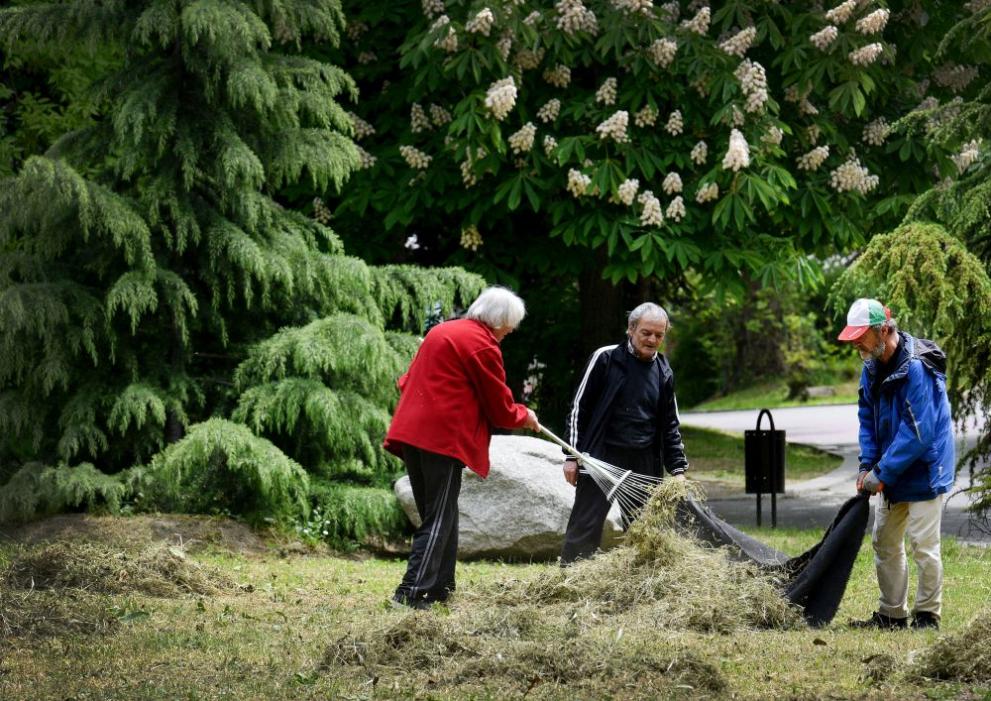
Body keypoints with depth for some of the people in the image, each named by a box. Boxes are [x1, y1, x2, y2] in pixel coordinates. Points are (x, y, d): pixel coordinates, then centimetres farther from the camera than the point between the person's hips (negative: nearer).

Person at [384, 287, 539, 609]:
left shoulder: (440, 332, 19)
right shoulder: (483, 346, -7)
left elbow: (408, 382, 24)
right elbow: (500, 407, -1)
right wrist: (524, 416, 18)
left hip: (410, 431, 8)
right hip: (444, 437, -8)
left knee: (437, 515, 15)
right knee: (439, 519, -6)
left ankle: (440, 588, 17)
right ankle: (413, 592, -15)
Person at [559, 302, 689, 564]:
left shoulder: (663, 372, 10)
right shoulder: (606, 358, -3)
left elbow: (670, 425, 15)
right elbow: (579, 407, -1)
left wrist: (678, 469, 5)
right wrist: (572, 455, -5)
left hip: (644, 465, 4)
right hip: (600, 459, -4)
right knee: (584, 531, -4)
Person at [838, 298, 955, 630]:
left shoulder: (916, 368, -26)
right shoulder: (872, 367, 2)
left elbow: (917, 432, -27)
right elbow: (868, 418, 12)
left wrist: (882, 474, -23)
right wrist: (867, 465, -1)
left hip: (924, 472, -9)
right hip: (891, 473, 9)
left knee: (923, 546, -4)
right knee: (885, 543, 13)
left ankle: (927, 614, 8)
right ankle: (892, 613, 23)